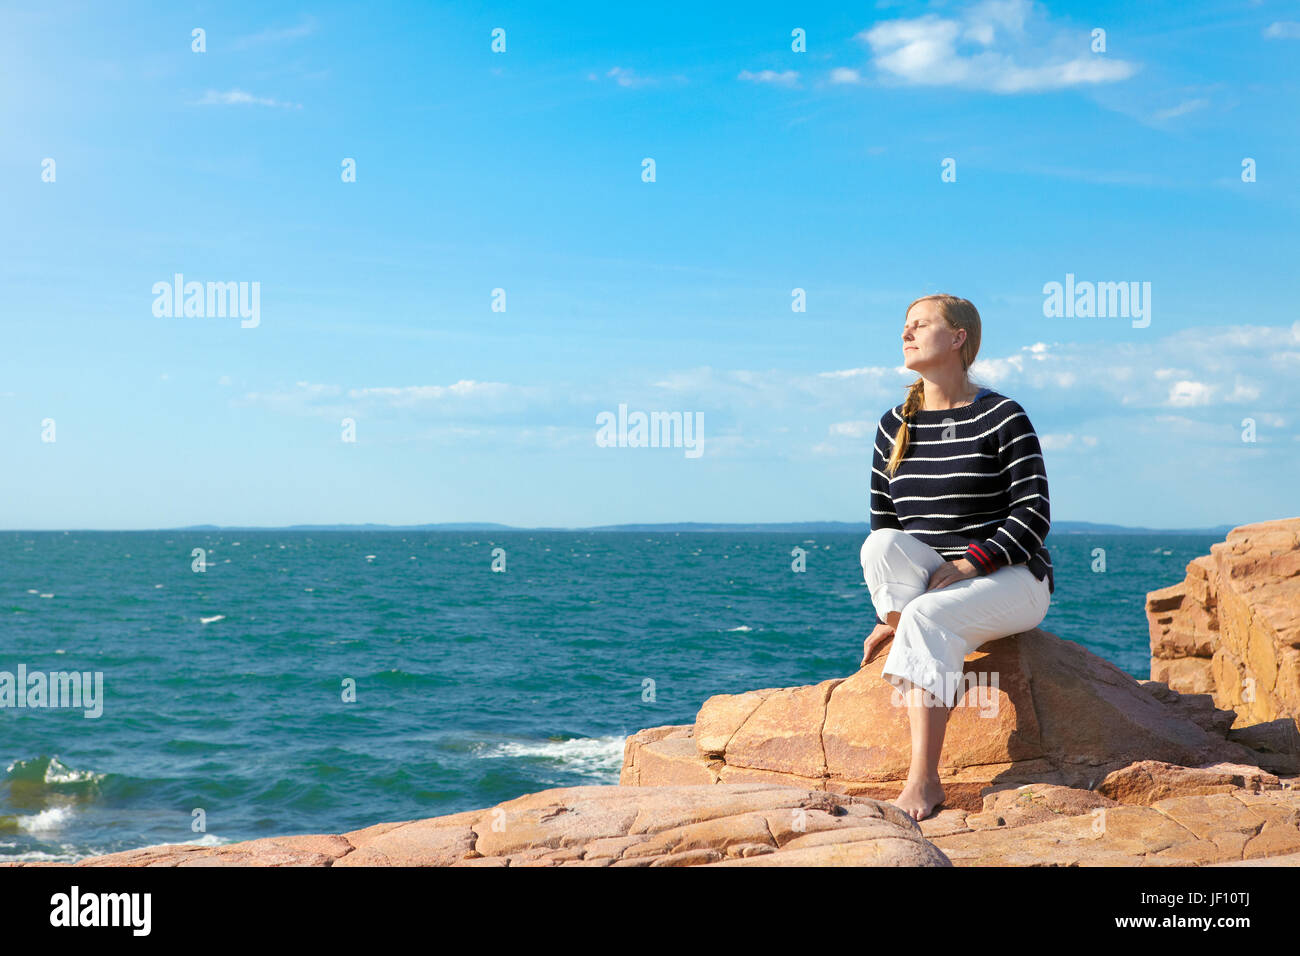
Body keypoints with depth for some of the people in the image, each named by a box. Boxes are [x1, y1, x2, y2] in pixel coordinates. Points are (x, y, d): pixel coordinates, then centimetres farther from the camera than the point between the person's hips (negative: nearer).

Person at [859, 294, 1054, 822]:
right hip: (926, 583, 4)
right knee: (881, 546, -29)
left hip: (1010, 579, -4)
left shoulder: (1001, 417, -4)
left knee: (926, 618, -34)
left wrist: (964, 568, -22)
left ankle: (923, 782, -34)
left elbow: (1033, 515, -11)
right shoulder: (894, 426, 11)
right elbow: (883, 523, 13)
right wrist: (888, 609, 2)